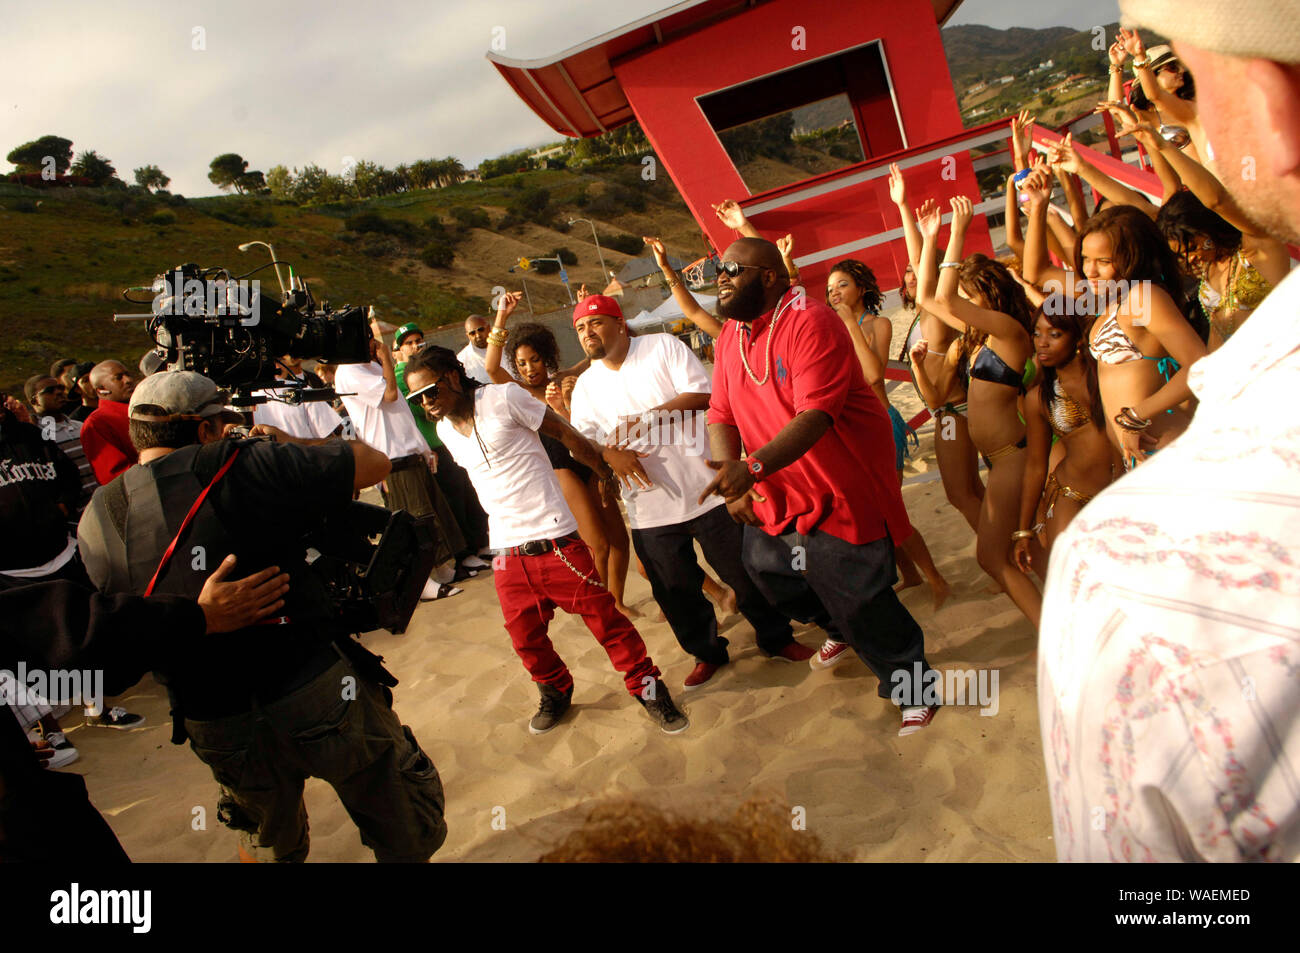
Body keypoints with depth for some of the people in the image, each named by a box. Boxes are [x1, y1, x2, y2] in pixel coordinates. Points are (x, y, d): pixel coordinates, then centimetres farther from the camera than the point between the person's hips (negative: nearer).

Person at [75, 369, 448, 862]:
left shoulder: (93, 522, 2)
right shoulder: (236, 469, -15)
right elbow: (373, 463, -8)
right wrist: (292, 446, 7)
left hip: (217, 731, 6)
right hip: (317, 696, -5)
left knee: (272, 841, 33)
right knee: (407, 835, 16)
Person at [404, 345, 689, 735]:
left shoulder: (504, 398, -9)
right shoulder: (444, 429, 10)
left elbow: (567, 435, -3)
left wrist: (610, 473, 1)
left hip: (553, 537, -5)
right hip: (506, 550, 5)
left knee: (603, 616, 1)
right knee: (525, 636, 11)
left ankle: (647, 688, 19)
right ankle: (556, 692, 37)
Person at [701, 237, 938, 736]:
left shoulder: (809, 322, -21)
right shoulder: (730, 336, 5)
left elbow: (815, 415, -31)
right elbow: (721, 414, 2)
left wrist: (752, 468, -42)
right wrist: (730, 473, -16)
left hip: (841, 489, -8)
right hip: (777, 491, 8)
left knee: (855, 597, -4)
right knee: (766, 565, 17)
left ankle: (910, 685, 23)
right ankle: (845, 630, 46)